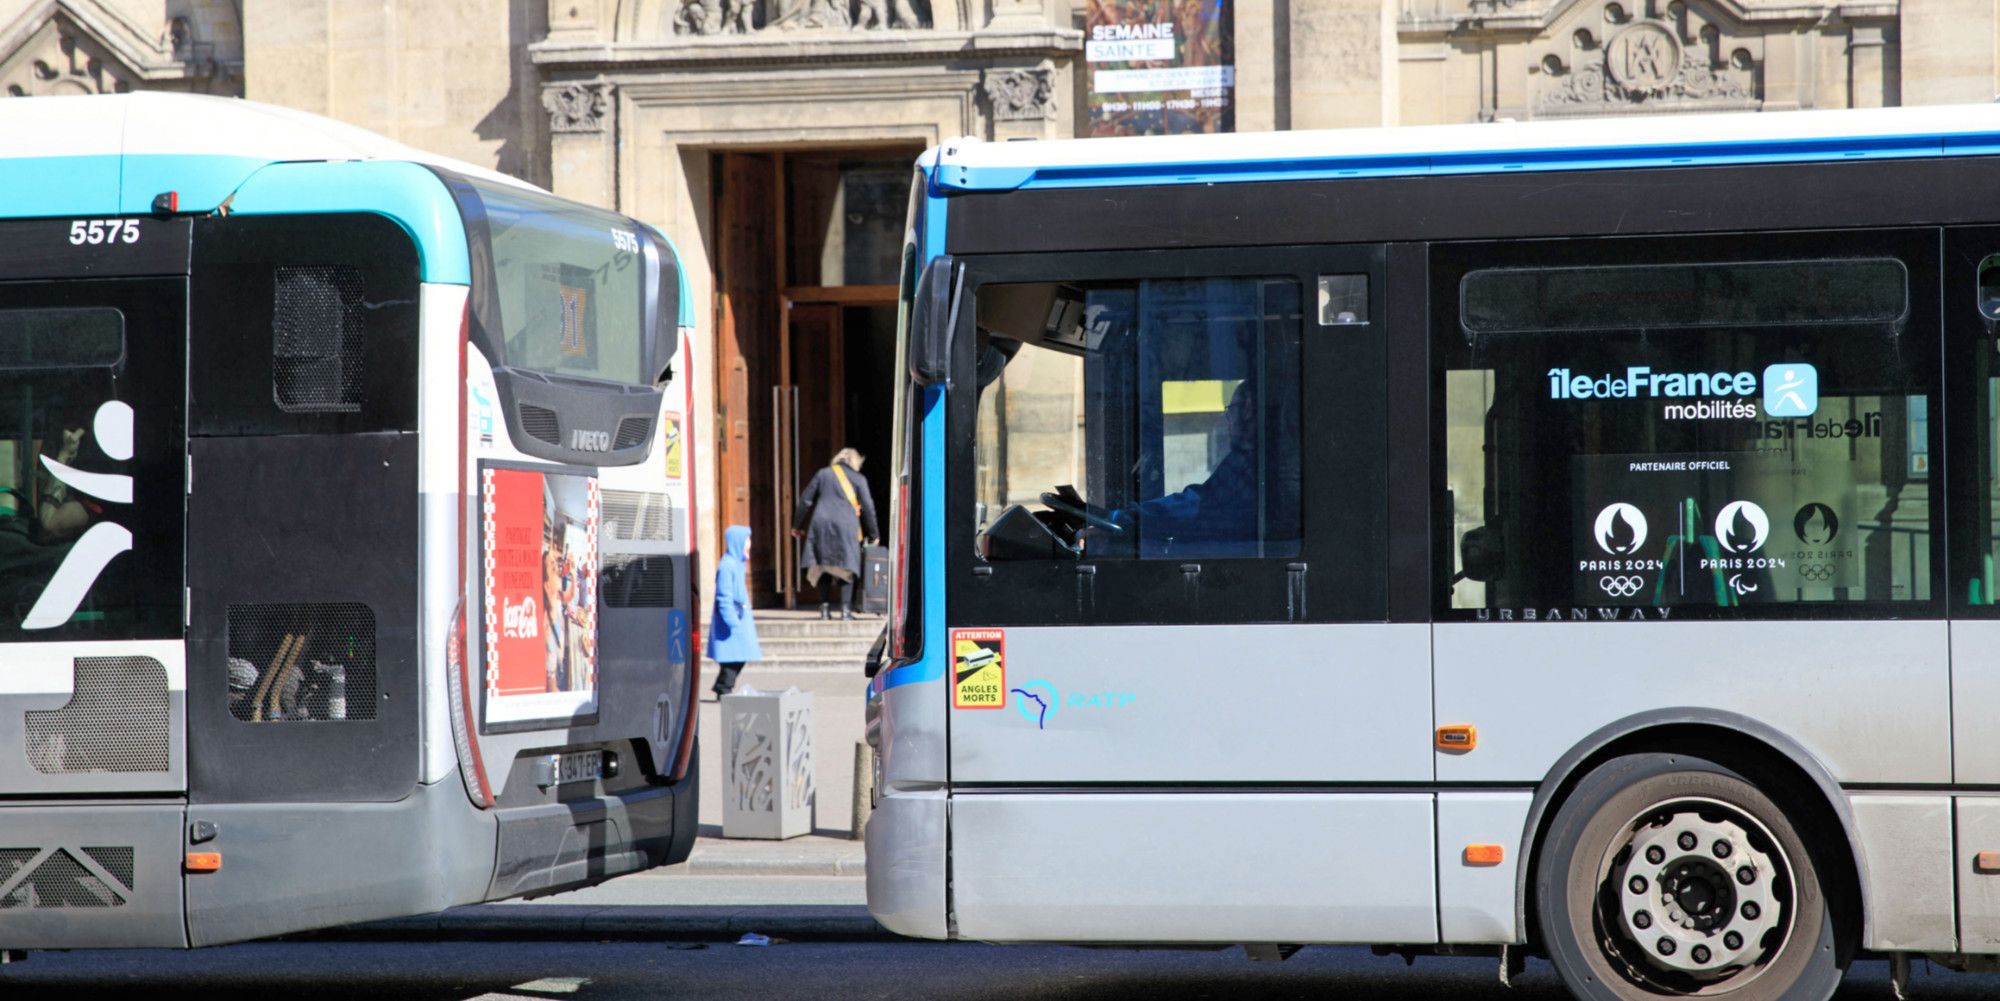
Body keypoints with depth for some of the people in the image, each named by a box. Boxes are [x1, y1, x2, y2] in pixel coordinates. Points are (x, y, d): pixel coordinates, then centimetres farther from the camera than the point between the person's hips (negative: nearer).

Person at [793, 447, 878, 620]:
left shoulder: (823, 474, 15)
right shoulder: (858, 479, 9)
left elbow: (805, 500, 12)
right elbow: (868, 508, 7)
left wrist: (797, 525, 19)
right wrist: (872, 535, 16)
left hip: (820, 524, 2)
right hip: (846, 526, -2)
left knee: (822, 567, 8)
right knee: (846, 567, 3)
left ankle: (824, 607, 1)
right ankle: (845, 608, -6)